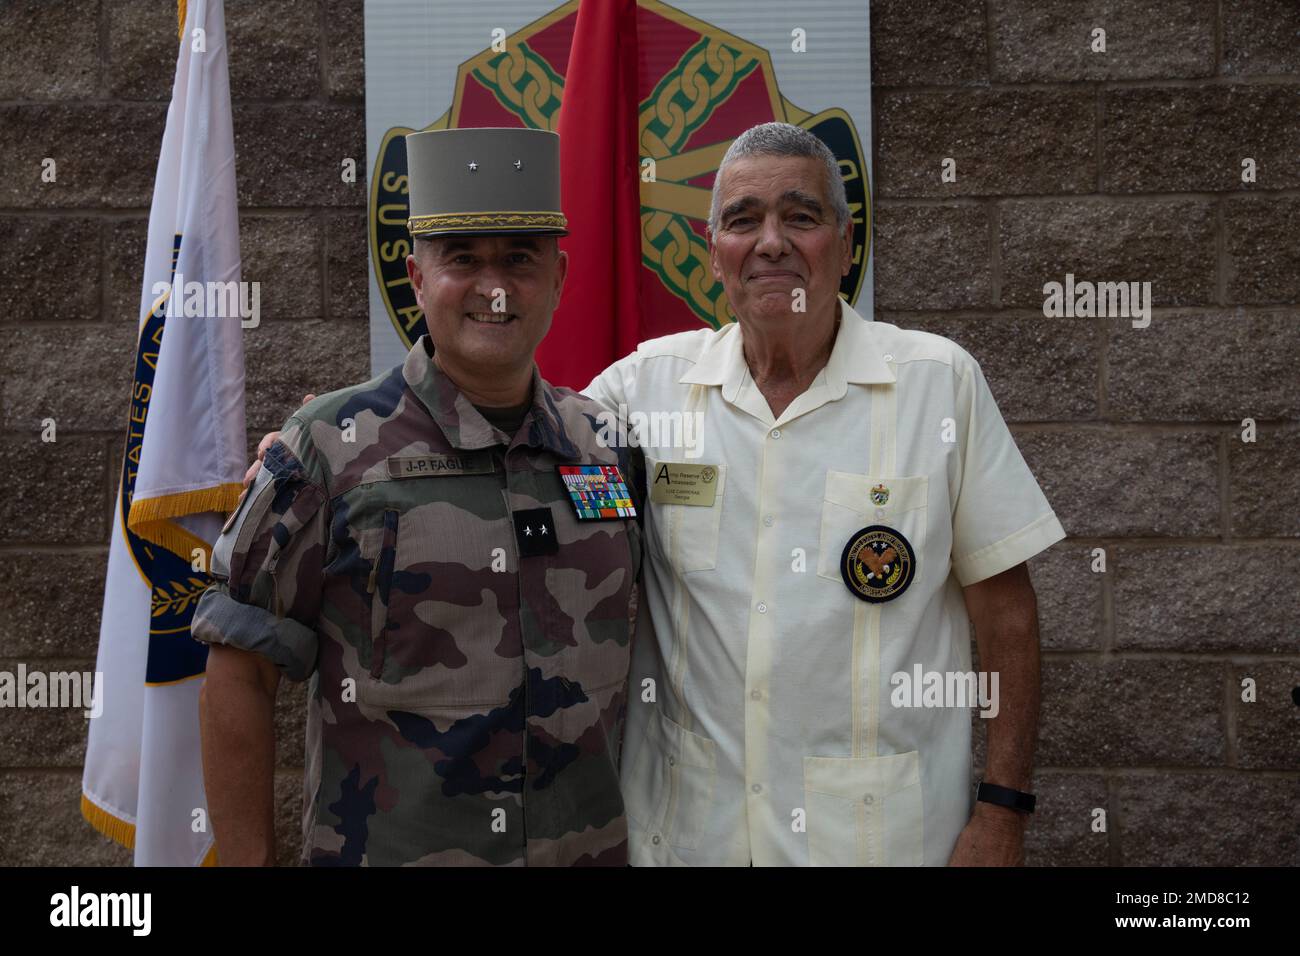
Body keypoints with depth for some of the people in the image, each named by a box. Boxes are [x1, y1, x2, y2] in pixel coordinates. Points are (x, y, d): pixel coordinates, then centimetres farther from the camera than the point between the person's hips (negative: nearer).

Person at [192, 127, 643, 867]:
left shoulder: (610, 446, 3)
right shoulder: (331, 448, -8)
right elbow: (241, 675, -7)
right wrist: (248, 859, -8)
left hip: (592, 847, 4)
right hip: (385, 847, -3)